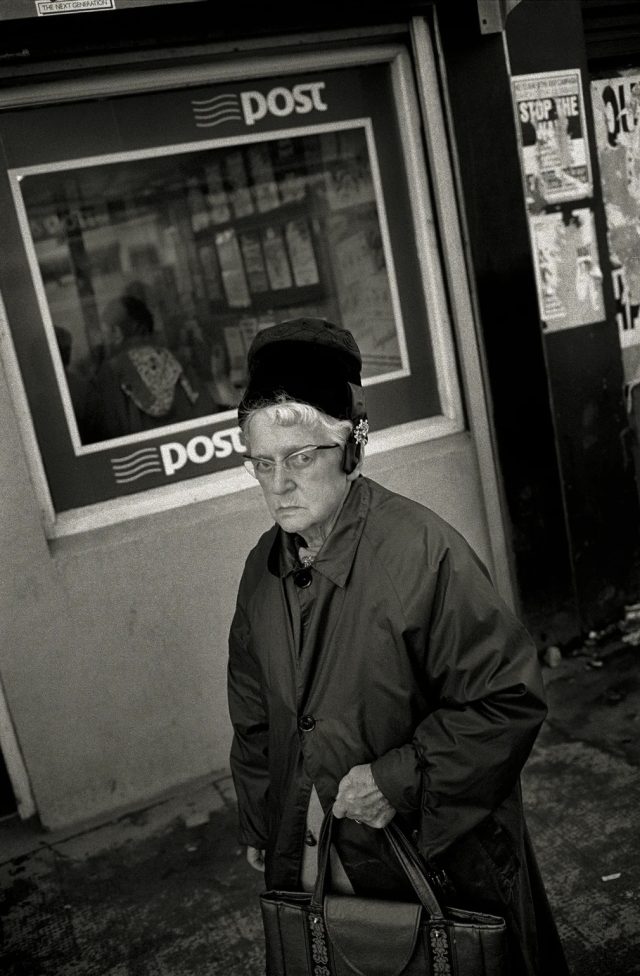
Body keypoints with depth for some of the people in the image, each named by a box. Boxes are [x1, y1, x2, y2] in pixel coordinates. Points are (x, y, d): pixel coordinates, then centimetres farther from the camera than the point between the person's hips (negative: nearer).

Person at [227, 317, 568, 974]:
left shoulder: (424, 552, -24)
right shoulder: (264, 566, -3)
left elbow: (510, 699, -19)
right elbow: (253, 716, 9)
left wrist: (400, 777, -22)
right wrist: (259, 828, 15)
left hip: (435, 857, -5)